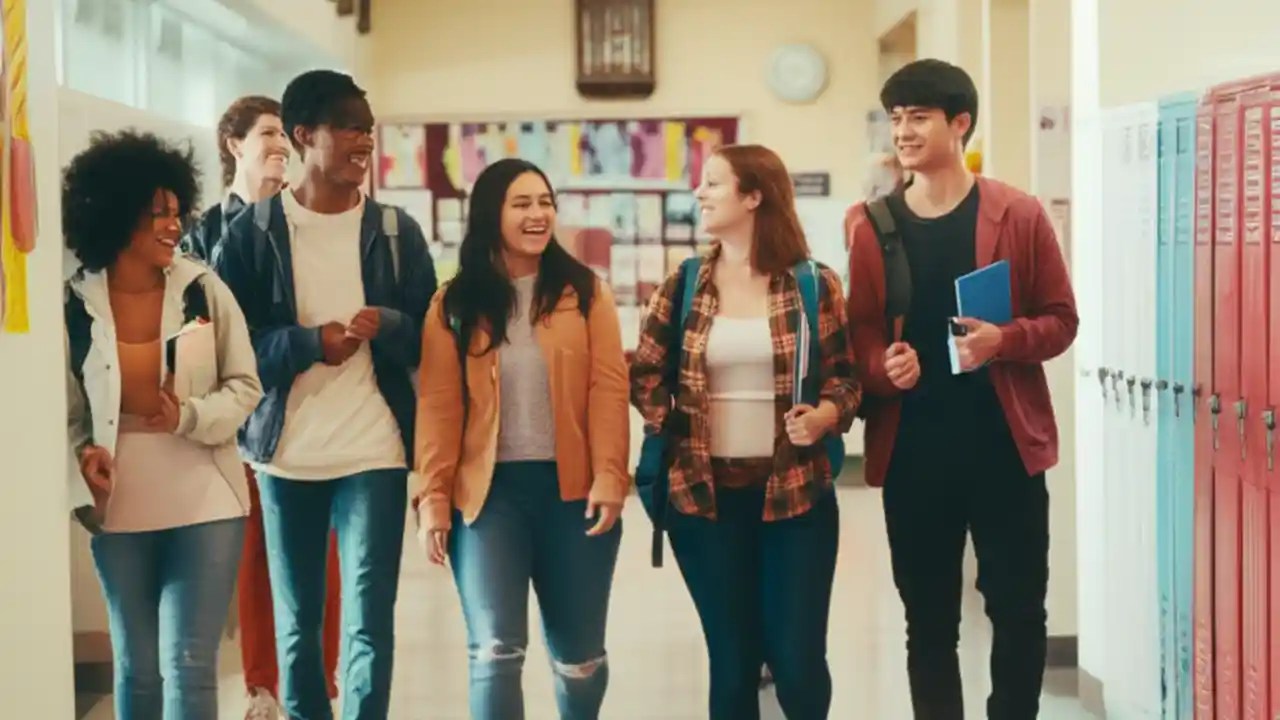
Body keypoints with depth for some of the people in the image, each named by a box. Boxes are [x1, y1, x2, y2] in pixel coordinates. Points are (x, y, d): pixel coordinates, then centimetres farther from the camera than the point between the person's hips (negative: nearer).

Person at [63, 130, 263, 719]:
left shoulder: (204, 290, -5)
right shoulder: (75, 304, -3)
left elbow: (245, 386, 1)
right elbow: (65, 410, 5)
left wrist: (192, 416, -17)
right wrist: (80, 458, -14)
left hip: (203, 499, -1)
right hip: (120, 507, 2)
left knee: (189, 665, -7)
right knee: (136, 667, 14)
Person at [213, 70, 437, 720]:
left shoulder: (396, 231, 5)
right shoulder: (251, 231, 0)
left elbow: (428, 338, 7)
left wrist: (387, 326, -15)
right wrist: (308, 342, -16)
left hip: (374, 453, 0)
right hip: (285, 453, 0)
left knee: (371, 627, -4)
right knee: (296, 626, 10)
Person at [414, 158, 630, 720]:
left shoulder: (585, 292, 4)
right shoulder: (455, 304, 4)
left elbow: (608, 388, -3)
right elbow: (438, 405, 0)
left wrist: (610, 476, -12)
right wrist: (433, 495, -6)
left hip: (573, 489, 1)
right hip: (488, 491, -1)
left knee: (578, 651, 10)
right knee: (495, 650, -9)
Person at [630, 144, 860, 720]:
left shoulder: (814, 284, -1)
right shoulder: (682, 287, 4)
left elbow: (844, 375, 3)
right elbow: (644, 373, 11)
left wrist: (824, 416, -17)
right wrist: (671, 427, -4)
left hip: (796, 493, -2)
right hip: (704, 494, 2)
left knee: (798, 657, -4)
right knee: (732, 659, 8)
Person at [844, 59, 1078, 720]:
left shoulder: (1019, 215, -1)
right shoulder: (870, 225, 5)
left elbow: (1060, 319, 1)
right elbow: (859, 328, 6)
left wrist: (1004, 341, -19)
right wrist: (882, 365, -16)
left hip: (1003, 444, -2)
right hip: (912, 450, 2)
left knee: (1017, 609, 4)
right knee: (928, 620, 10)